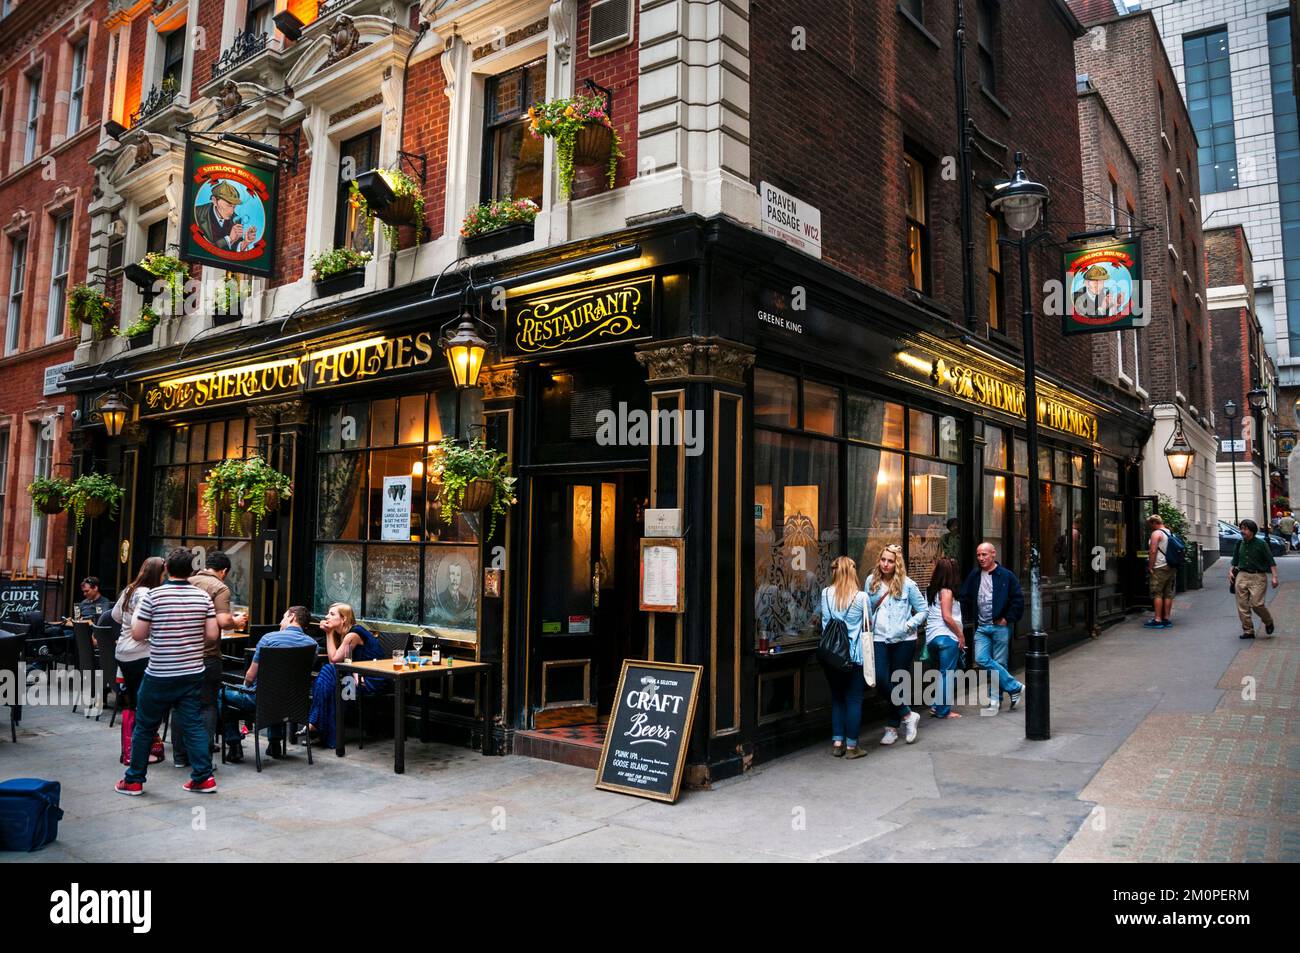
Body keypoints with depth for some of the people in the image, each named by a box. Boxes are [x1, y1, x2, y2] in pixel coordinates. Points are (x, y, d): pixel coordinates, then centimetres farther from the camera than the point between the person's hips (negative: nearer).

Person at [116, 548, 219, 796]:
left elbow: (137, 634, -5)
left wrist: (137, 614, 14)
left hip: (159, 675, -3)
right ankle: (203, 777, 5)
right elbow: (213, 635, -2)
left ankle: (134, 780, 21)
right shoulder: (202, 597, 0)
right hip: (192, 673, 3)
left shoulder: (154, 595, -9)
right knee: (193, 724, 7)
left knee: (145, 726, 11)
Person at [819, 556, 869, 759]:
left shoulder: (826, 594, -1)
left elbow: (824, 621, 7)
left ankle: (837, 742, 17)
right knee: (854, 700, 5)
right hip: (855, 655, -3)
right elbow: (867, 623, 6)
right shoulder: (861, 597, -8)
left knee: (837, 697, 14)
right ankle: (851, 746, 9)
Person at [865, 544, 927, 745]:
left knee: (898, 682, 5)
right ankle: (908, 715, 6)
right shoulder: (872, 581, 5)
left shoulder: (907, 584, -3)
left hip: (903, 640, -2)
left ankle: (892, 727, 19)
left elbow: (922, 610, 3)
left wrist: (909, 625, -11)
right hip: (880, 639, 2)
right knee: (881, 681, -13)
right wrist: (869, 624, 2)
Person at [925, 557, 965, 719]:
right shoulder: (946, 592, -10)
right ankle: (943, 710, 4)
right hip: (947, 637, -7)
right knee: (947, 674, 1)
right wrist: (961, 635, -9)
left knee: (943, 672, 18)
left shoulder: (930, 591, 9)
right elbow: (947, 617, -17)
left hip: (932, 637, 7)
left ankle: (938, 707, 19)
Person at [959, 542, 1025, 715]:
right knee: (981, 659, -8)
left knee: (999, 663, 1)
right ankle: (1015, 688, 3)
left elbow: (1018, 599, -5)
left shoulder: (1006, 575, -4)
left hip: (1000, 626, -4)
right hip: (981, 627, 4)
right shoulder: (974, 576, 8)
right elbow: (965, 598, 15)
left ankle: (996, 700, 14)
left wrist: (1008, 619, -9)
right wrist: (969, 617, 8)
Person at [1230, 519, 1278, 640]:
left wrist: (1274, 577, -11)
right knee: (1242, 606, 0)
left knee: (1256, 603, -13)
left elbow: (1271, 562, -3)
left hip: (1258, 577, -4)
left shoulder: (1261, 544, -3)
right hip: (1242, 576, 5)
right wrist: (1231, 571, 5)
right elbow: (1235, 562, 22)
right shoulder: (1239, 544, 10)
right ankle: (1248, 631, 9)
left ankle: (1269, 622, 17)